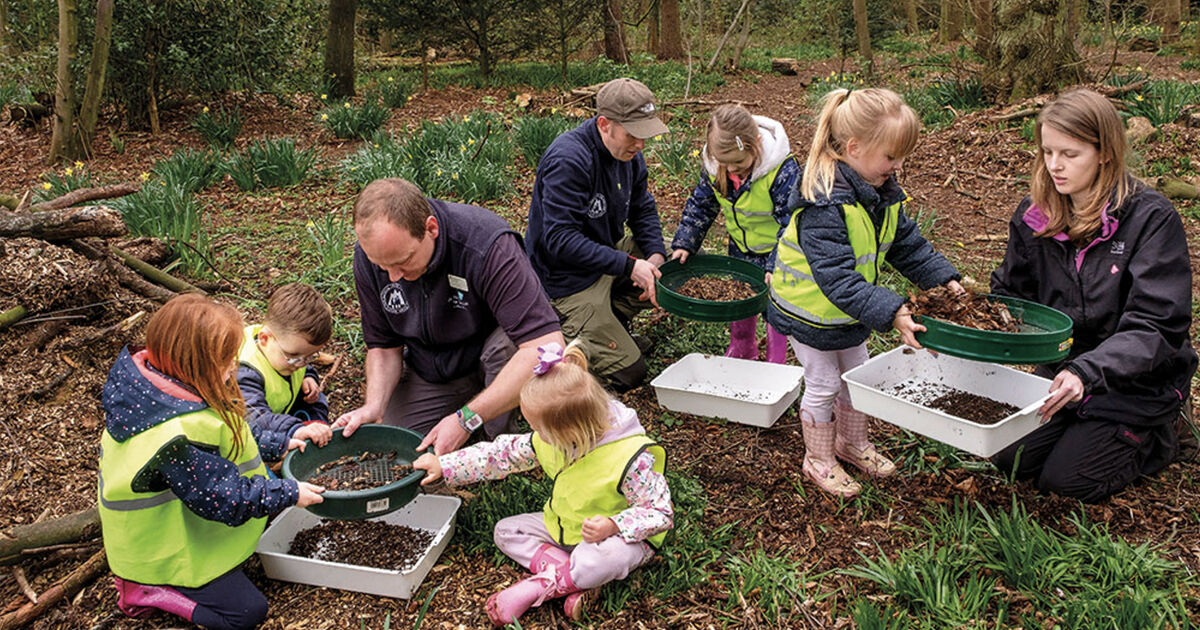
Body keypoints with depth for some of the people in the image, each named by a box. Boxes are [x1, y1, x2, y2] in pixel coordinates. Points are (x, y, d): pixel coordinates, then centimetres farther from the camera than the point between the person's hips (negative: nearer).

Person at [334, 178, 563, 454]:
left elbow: (548, 346, -41)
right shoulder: (368, 257, -16)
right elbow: (383, 346, -2)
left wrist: (466, 418, -41)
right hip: (428, 373, 5)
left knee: (506, 344, -37)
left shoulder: (489, 246, -35)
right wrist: (374, 405, -23)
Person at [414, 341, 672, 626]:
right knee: (505, 530, -2)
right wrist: (444, 465, -1)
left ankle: (535, 588, -24)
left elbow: (661, 513, -24)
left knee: (609, 555, -41)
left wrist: (613, 526, -40)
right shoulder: (551, 440, -12)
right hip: (564, 528, 8)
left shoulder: (631, 459, -32)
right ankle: (569, 576, -21)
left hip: (619, 535, -7)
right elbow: (504, 454, 1)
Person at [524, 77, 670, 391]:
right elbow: (560, 239, -30)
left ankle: (604, 319, 8)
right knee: (629, 372, -9)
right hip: (567, 276, -8)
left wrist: (656, 255, -11)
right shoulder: (568, 159, -28)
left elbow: (643, 209, 10)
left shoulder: (629, 153, -2)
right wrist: (628, 266, -32)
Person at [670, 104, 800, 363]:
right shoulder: (714, 166, -15)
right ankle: (741, 353, 43)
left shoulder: (783, 171, -32)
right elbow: (700, 206, 1)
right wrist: (684, 244, -7)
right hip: (741, 249, 5)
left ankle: (776, 365, 26)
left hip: (776, 252, -5)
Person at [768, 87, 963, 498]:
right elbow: (837, 279, -39)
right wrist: (892, 313, -45)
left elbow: (907, 245, 7)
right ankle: (819, 460, 28)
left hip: (850, 310, 8)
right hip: (811, 312, -8)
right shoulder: (823, 204, -35)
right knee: (823, 386, 7)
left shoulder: (884, 193, -6)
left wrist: (944, 279, -5)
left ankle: (853, 443, 44)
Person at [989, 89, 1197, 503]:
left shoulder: (1151, 218, -20)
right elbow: (1010, 294, 2)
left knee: (1068, 480, -11)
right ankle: (1085, 424, 23)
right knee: (1011, 461, -3)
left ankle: (1156, 434, 16)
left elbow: (1157, 325, -25)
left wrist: (1088, 371, -42)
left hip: (1135, 382, -5)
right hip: (1062, 369, 5)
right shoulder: (1034, 215, -4)